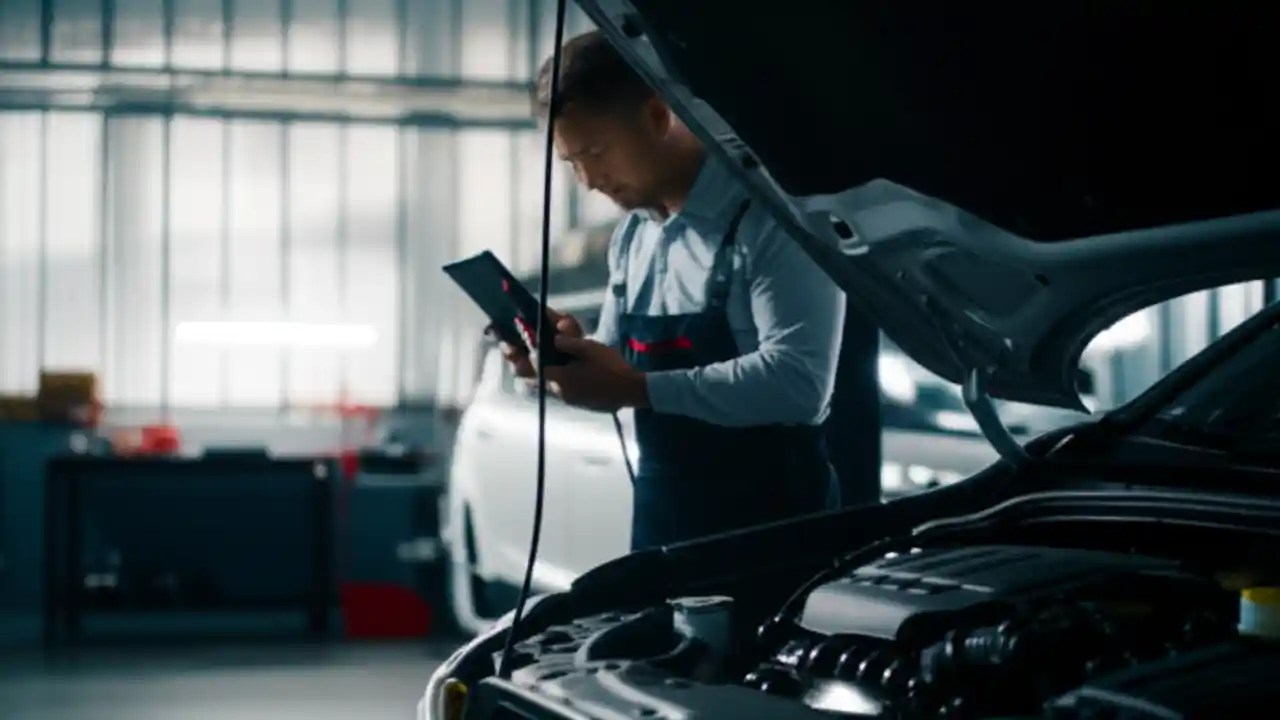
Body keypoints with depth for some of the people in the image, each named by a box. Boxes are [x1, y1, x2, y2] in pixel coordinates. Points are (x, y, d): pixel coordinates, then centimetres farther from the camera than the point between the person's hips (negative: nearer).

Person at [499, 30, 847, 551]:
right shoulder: (631, 237, 12)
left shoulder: (770, 219, -16)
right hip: (661, 521, 8)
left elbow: (798, 380, -26)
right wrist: (572, 358, -5)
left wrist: (638, 388, -27)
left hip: (769, 526, -8)